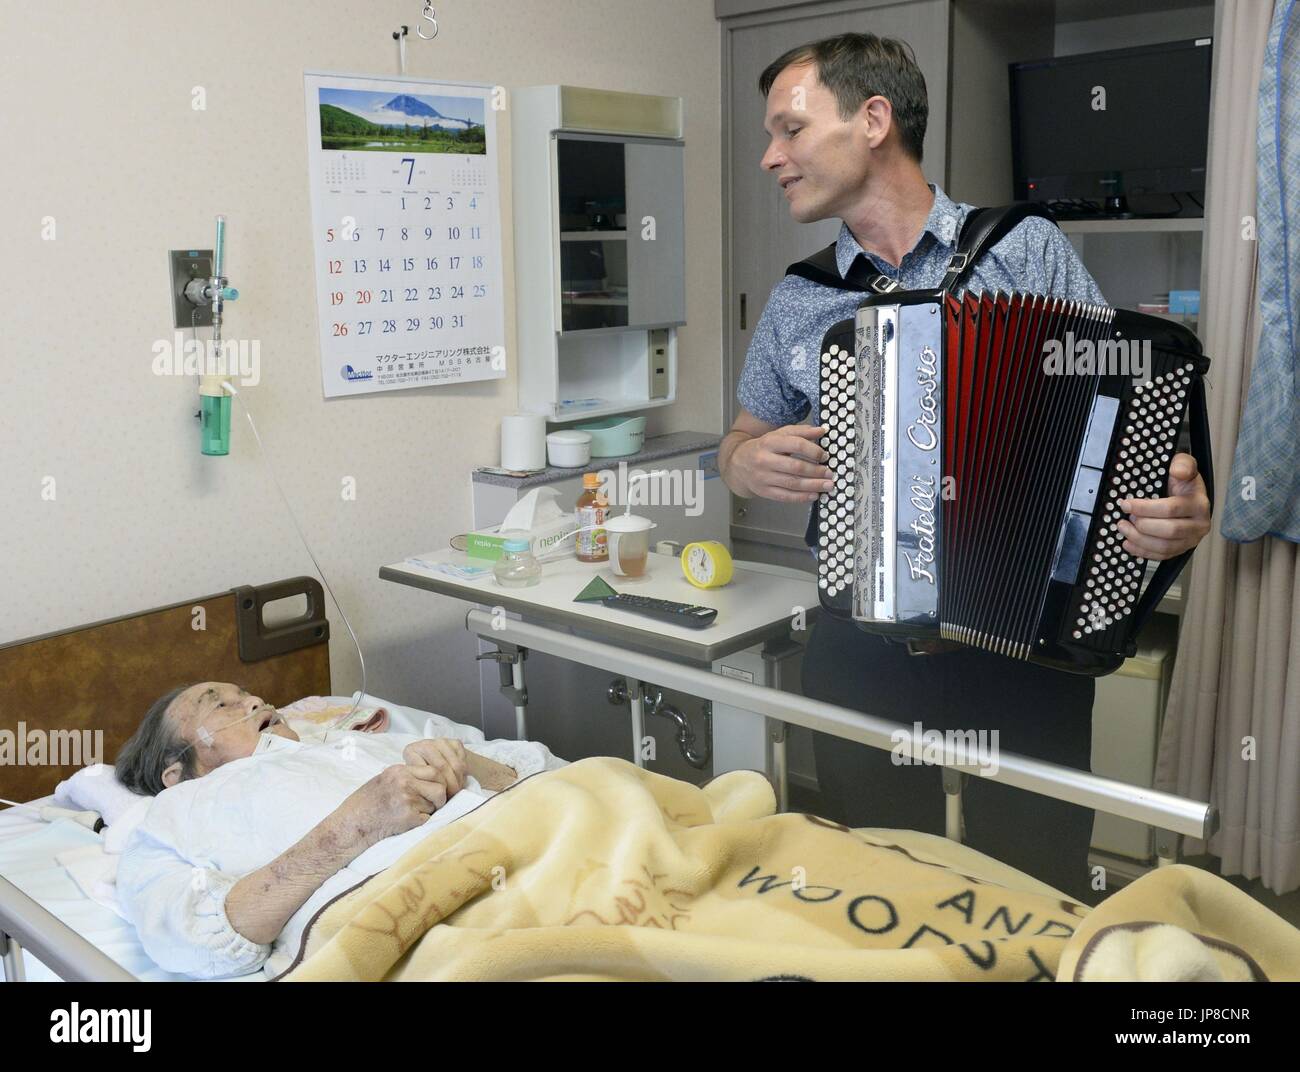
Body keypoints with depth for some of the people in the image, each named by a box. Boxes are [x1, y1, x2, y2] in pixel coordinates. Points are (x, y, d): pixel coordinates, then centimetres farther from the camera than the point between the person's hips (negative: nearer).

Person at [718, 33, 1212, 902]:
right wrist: (750, 465, -7)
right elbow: (742, 446, 17)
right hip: (863, 652, 3)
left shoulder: (1031, 251, -3)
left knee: (1038, 892, 11)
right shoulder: (795, 305, 5)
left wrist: (1176, 506, -21)